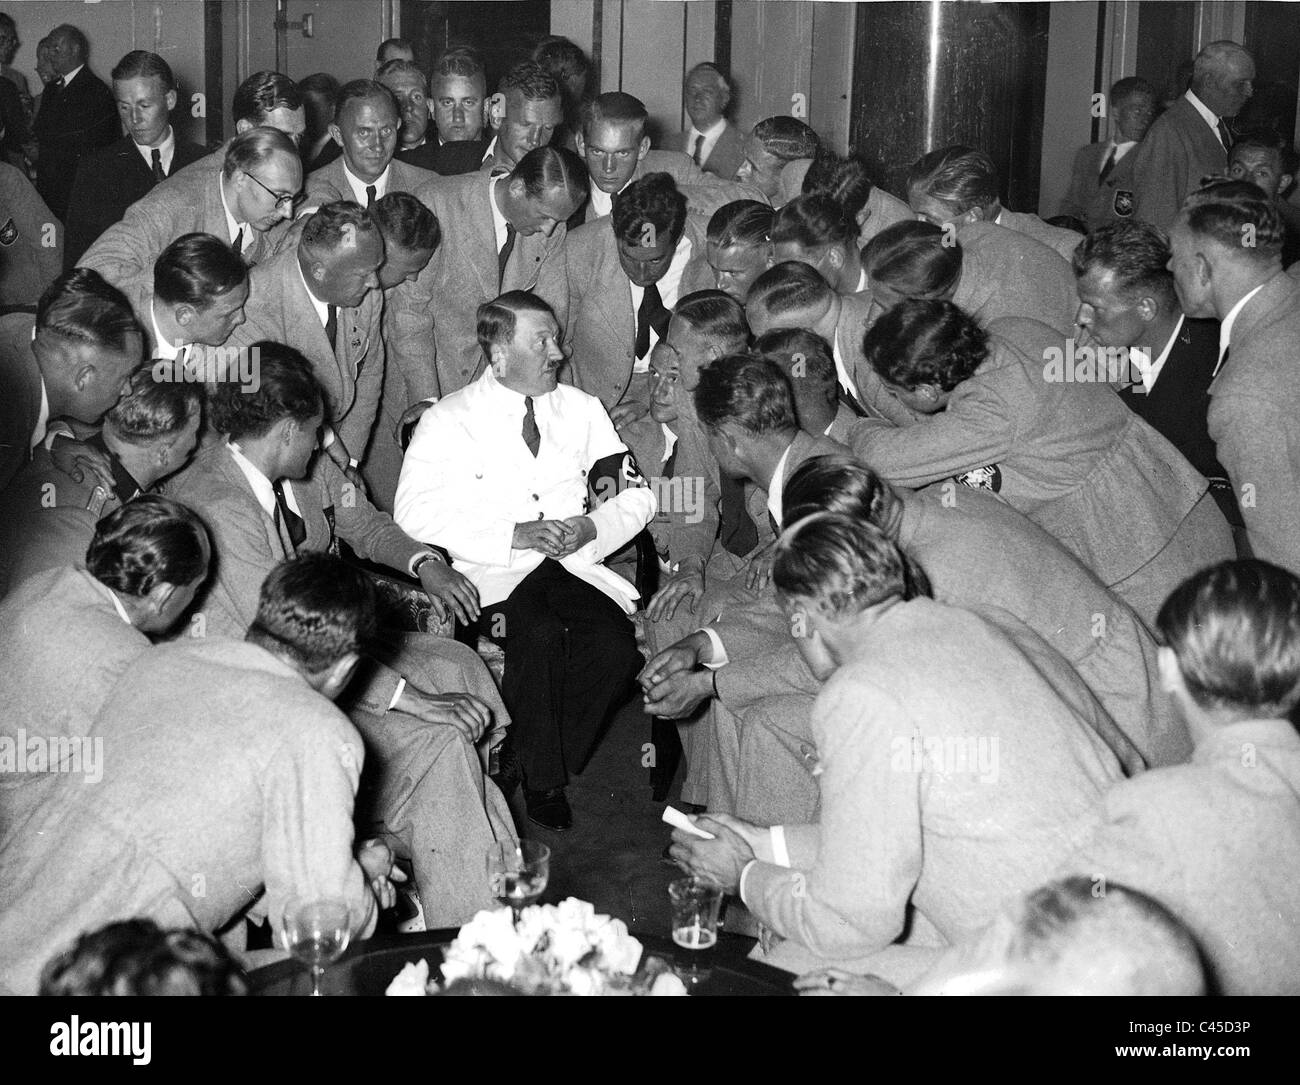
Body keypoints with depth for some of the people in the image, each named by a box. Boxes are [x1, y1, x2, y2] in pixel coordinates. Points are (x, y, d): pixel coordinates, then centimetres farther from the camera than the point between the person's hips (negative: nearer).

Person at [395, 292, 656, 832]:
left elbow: (636, 495, 16)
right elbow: (416, 511, -10)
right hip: (492, 575, -3)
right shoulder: (448, 420, 3)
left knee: (616, 645, -26)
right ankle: (543, 779, -11)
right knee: (540, 634, -33)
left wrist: (591, 527, -7)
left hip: (576, 565, 3)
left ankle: (536, 763, -5)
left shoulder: (582, 409, 17)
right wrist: (515, 534, -18)